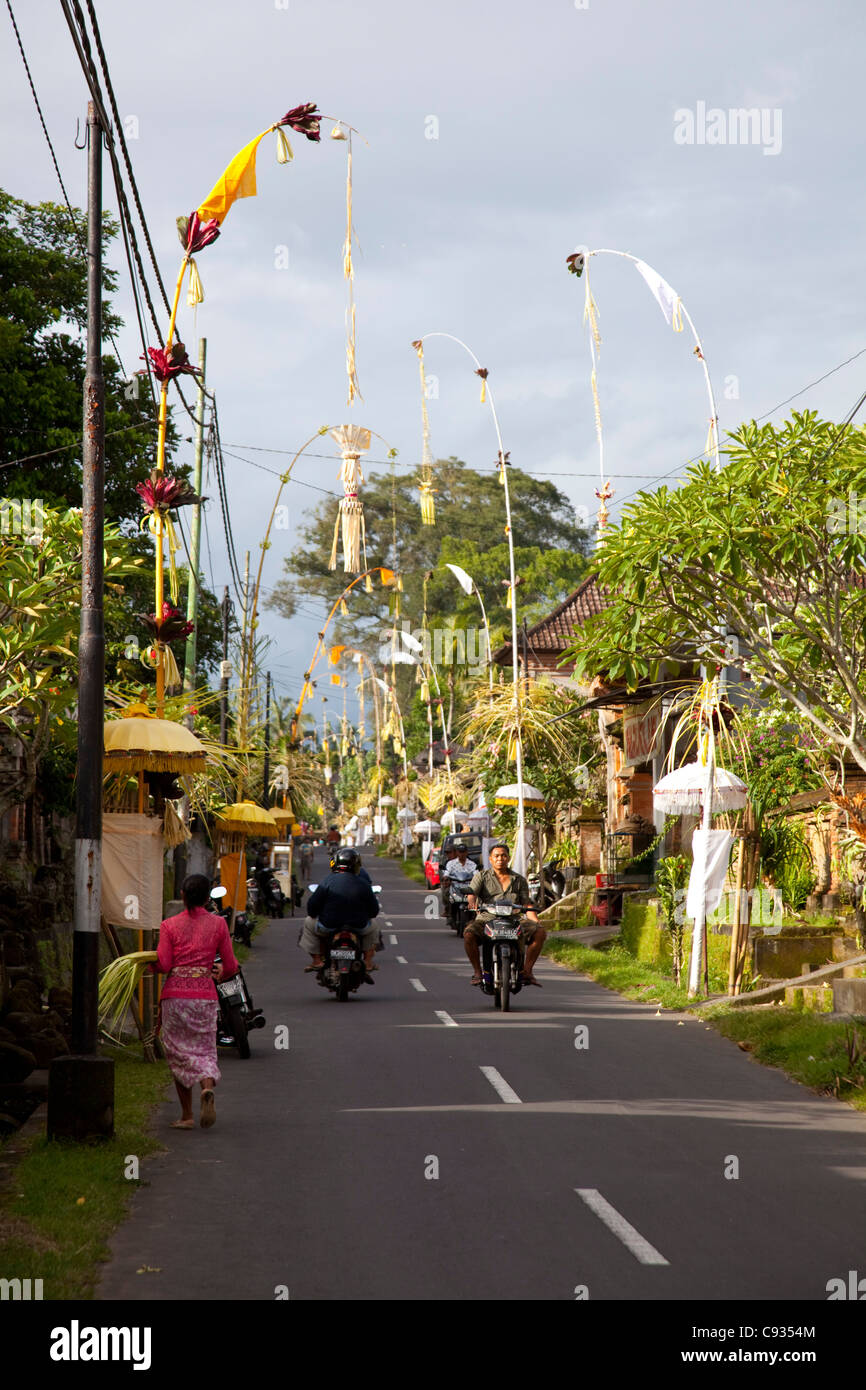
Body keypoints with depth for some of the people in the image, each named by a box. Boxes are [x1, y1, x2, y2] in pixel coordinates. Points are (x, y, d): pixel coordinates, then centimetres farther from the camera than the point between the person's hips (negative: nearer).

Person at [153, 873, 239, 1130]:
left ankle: (187, 1115, 8)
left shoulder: (170, 925, 0)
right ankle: (207, 1087, -25)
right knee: (204, 1050, 8)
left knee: (179, 1053, 9)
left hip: (175, 994, 0)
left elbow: (163, 965, -6)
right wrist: (221, 973, 27)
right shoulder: (218, 924, 3)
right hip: (205, 994, 0)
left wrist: (150, 964, 16)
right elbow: (231, 966, 5)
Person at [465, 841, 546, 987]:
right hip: (486, 919, -2)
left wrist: (536, 922, -5)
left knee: (540, 932, -21)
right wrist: (472, 902, -30)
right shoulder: (482, 876, 11)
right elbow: (472, 892, -5)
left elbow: (526, 904, 13)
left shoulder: (519, 880, 18)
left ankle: (527, 971, -11)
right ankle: (477, 972, -14)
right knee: (469, 934, -32)